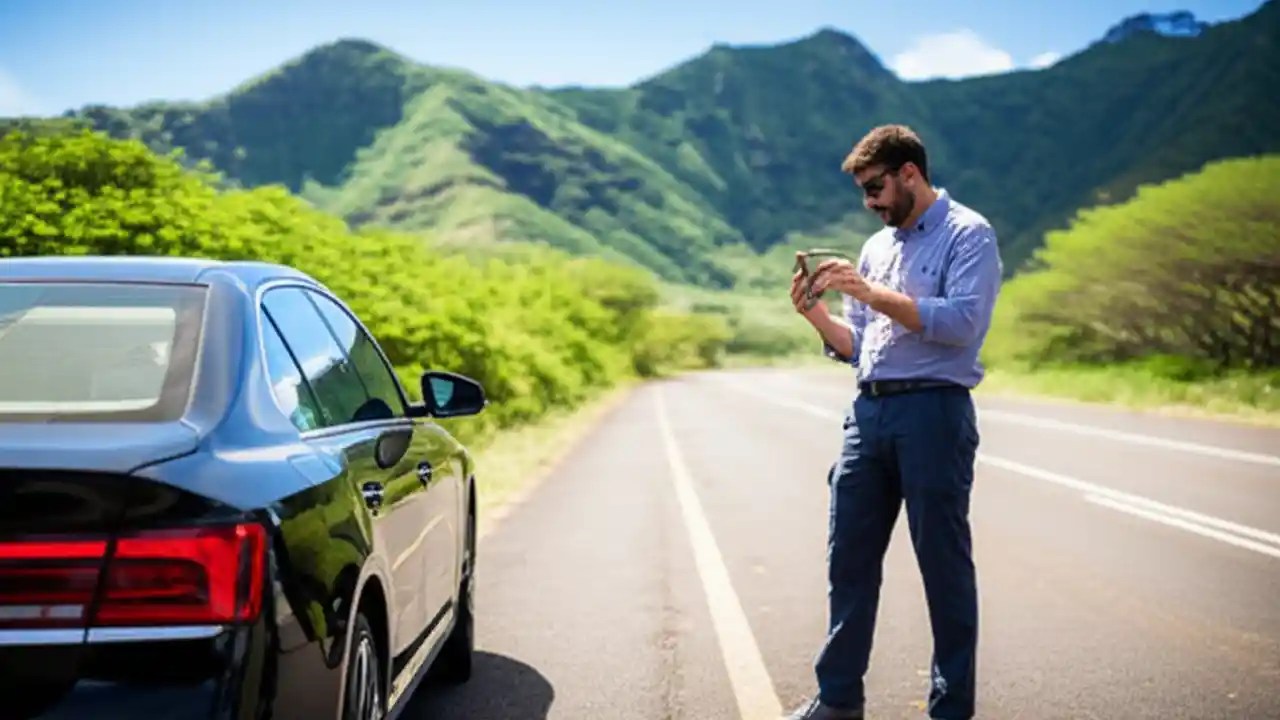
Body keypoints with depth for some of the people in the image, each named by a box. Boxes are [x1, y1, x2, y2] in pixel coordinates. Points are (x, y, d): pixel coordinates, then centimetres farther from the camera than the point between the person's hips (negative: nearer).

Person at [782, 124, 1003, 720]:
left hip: (933, 410, -7)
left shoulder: (968, 235, -2)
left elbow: (960, 323, -18)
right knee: (849, 558, 8)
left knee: (944, 563, 1)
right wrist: (817, 316, 2)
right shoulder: (877, 246, 19)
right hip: (868, 410, 7)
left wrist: (868, 292, -17)